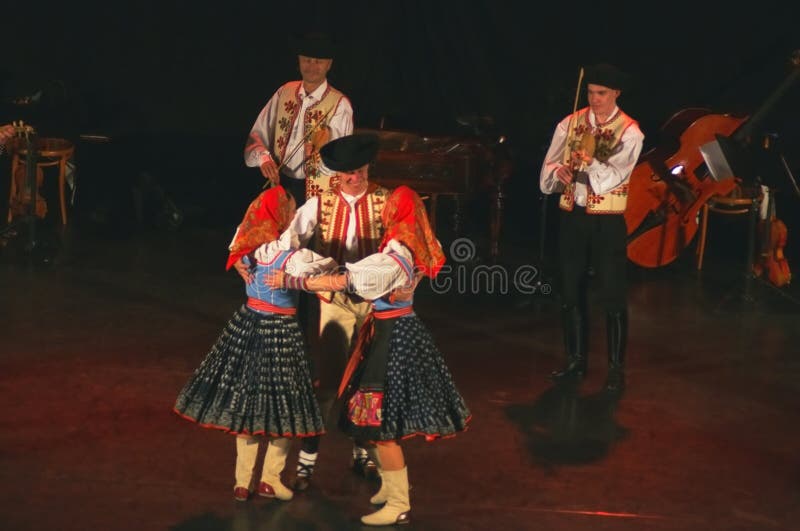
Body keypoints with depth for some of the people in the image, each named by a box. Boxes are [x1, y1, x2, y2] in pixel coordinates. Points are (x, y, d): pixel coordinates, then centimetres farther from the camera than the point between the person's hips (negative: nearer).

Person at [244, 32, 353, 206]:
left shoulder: (339, 104, -11)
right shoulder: (284, 92, 2)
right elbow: (257, 135, 3)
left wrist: (324, 146, -38)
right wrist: (263, 158, -16)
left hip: (317, 192, -3)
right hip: (280, 184, 3)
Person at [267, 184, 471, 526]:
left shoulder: (393, 258, -22)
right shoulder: (414, 251, 5)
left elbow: (341, 283, -23)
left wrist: (291, 281, -17)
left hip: (393, 337, -9)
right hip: (401, 330, 9)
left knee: (381, 422, -2)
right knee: (384, 419, 20)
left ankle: (399, 505, 6)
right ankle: (391, 485, 34)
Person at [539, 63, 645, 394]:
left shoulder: (629, 132, -8)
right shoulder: (570, 124, 3)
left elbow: (611, 179, -19)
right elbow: (547, 171, 0)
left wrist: (587, 158, -36)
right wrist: (558, 172, -22)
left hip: (607, 220, -4)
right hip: (571, 217, 4)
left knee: (613, 297, 1)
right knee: (571, 292, 12)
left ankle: (616, 368, 13)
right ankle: (576, 361, 26)